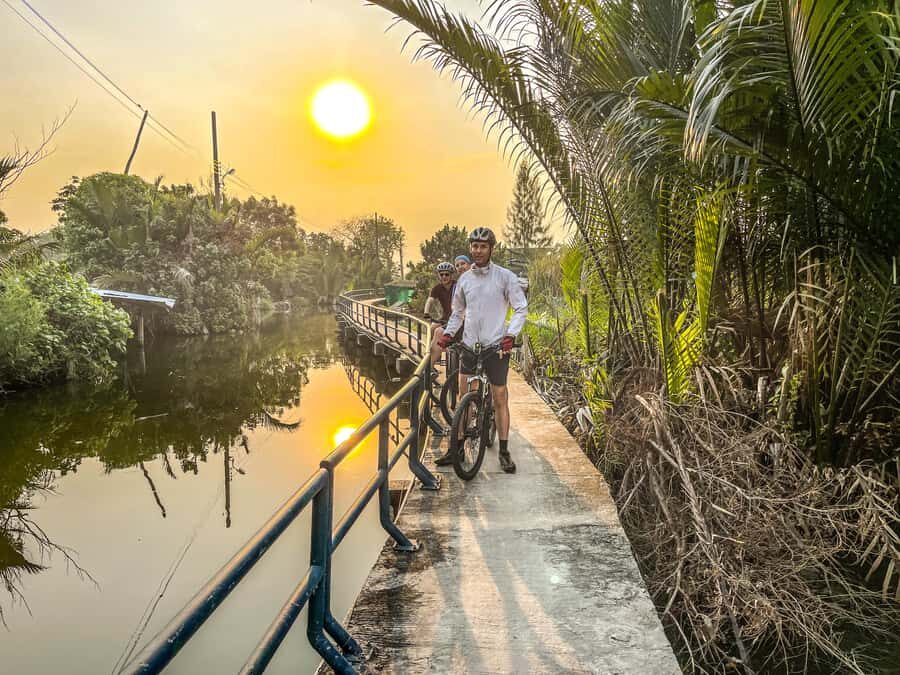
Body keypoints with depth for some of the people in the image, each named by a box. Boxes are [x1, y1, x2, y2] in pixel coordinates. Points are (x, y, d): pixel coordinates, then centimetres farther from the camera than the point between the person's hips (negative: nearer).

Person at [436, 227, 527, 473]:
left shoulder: (505, 276, -5)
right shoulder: (464, 279, 8)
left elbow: (521, 308, -6)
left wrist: (510, 335, -19)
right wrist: (447, 333, 3)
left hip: (496, 346, -3)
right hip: (469, 345, 4)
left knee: (500, 399, 3)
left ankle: (504, 452, 13)